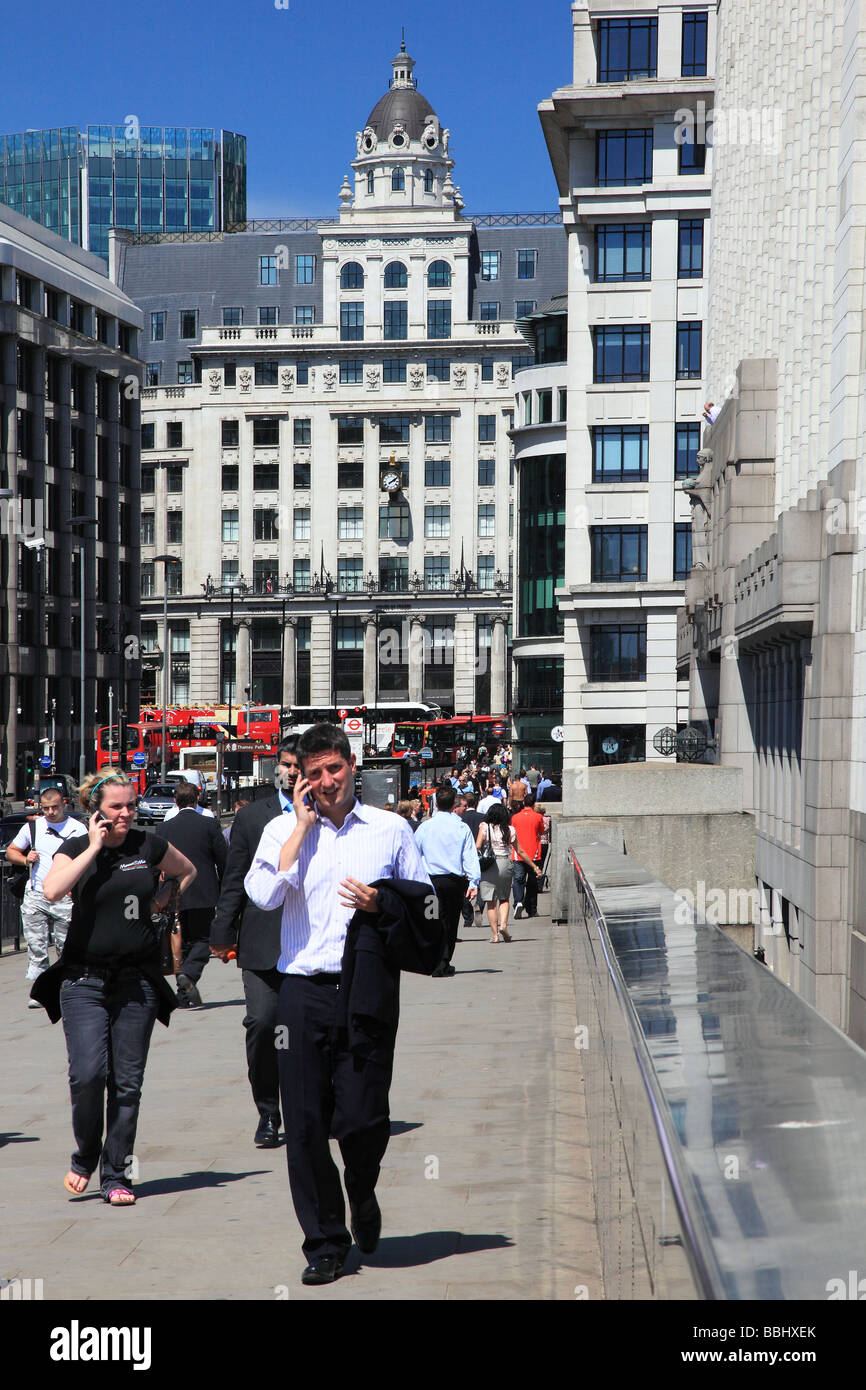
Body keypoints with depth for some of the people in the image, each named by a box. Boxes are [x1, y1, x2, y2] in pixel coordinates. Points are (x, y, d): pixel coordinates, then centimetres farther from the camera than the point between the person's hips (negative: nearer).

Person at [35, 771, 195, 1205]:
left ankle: (116, 1176, 12)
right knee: (87, 1074, -14)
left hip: (137, 981, 2)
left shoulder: (149, 846, 6)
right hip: (84, 979, -2)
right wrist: (94, 848, -15)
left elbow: (187, 872, 26)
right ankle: (84, 1158, 11)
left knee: (127, 1082, 2)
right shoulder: (76, 849, 0)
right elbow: (52, 890, -21)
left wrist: (162, 902, 12)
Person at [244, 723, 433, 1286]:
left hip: (368, 990, -1)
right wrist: (302, 825, -5)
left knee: (362, 1118, -5)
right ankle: (325, 1243, 14)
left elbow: (426, 902, 13)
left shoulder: (391, 830, 9)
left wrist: (381, 903, -6)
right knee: (305, 1123, 0)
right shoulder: (284, 831, 9)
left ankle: (362, 1192, 29)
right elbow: (265, 894, -9)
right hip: (305, 990, 1)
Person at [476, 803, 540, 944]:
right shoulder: (509, 830, 4)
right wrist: (534, 866, 19)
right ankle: (503, 924, -5)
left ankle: (495, 934, 2)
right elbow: (520, 851, 9)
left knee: (491, 902, 4)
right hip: (505, 864, 1)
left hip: (488, 867, -1)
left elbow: (477, 847, -9)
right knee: (504, 899, 17)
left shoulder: (484, 828, -1)